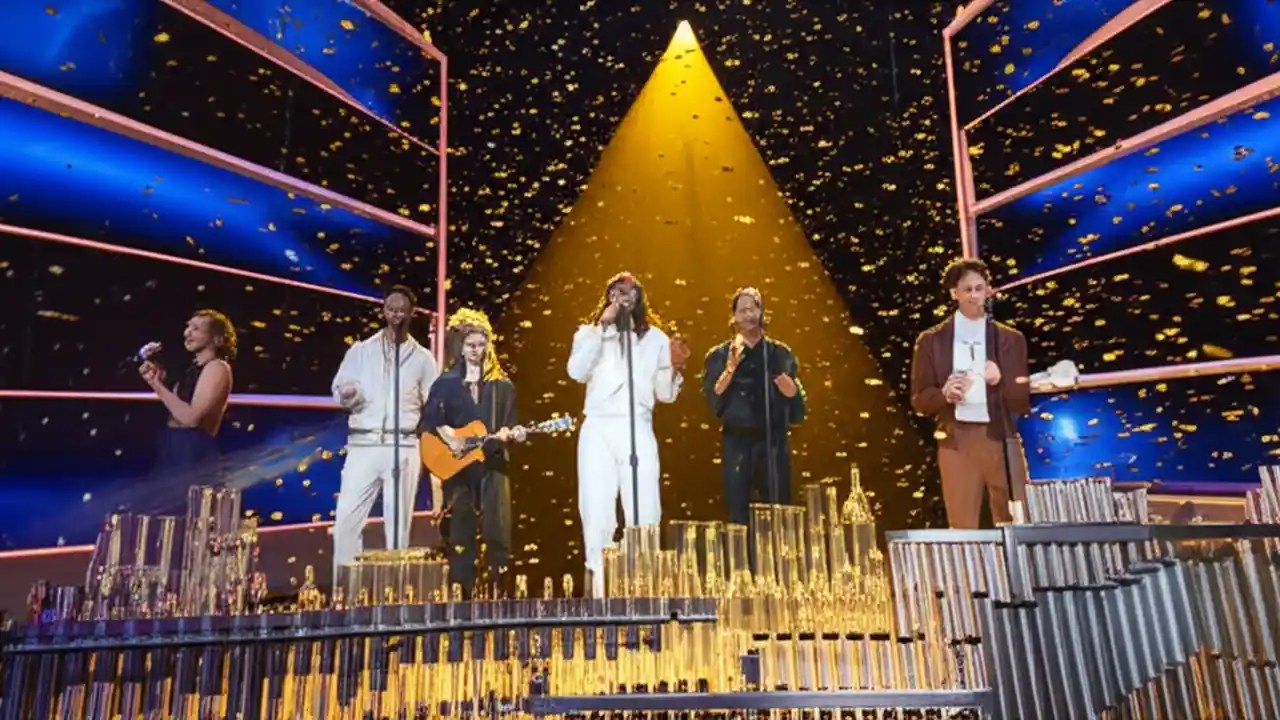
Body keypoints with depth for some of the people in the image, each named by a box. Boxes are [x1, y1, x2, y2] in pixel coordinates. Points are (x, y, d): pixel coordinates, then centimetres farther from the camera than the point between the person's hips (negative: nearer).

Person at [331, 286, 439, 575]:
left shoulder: (422, 358, 7)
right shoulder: (360, 350, 8)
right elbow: (339, 389, 6)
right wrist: (346, 395, -17)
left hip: (403, 447, 0)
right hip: (363, 445, 1)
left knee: (398, 521, 3)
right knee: (347, 517, -4)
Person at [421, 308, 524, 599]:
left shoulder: (502, 385, 11)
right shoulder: (445, 383, 9)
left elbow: (508, 424, 10)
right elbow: (429, 420, 3)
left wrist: (512, 434, -11)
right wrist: (446, 435, -13)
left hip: (493, 463, 0)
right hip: (456, 464, 0)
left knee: (497, 531, -6)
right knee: (460, 534, 2)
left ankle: (496, 592, 0)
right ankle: (461, 596, 8)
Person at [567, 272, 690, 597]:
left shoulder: (655, 337, 15)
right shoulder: (589, 332, 13)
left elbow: (665, 394, 14)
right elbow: (577, 371, -7)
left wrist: (676, 367, -6)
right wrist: (601, 326, -7)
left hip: (638, 429, 1)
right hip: (598, 429, 0)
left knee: (644, 512, -5)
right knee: (597, 511, -3)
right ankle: (599, 588, 3)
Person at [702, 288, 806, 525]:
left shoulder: (780, 353, 9)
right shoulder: (719, 355, 6)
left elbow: (796, 399, 8)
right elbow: (713, 399, -5)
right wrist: (731, 366, -17)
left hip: (773, 441, 1)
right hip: (737, 442, -1)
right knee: (738, 514, 2)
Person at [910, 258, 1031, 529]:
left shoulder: (1011, 340, 9)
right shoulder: (931, 340, 6)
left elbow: (1024, 402, 7)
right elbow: (919, 399, 4)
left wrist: (1001, 381, -12)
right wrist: (944, 394, -16)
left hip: (1001, 440, 1)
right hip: (957, 441, -1)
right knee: (962, 528, 2)